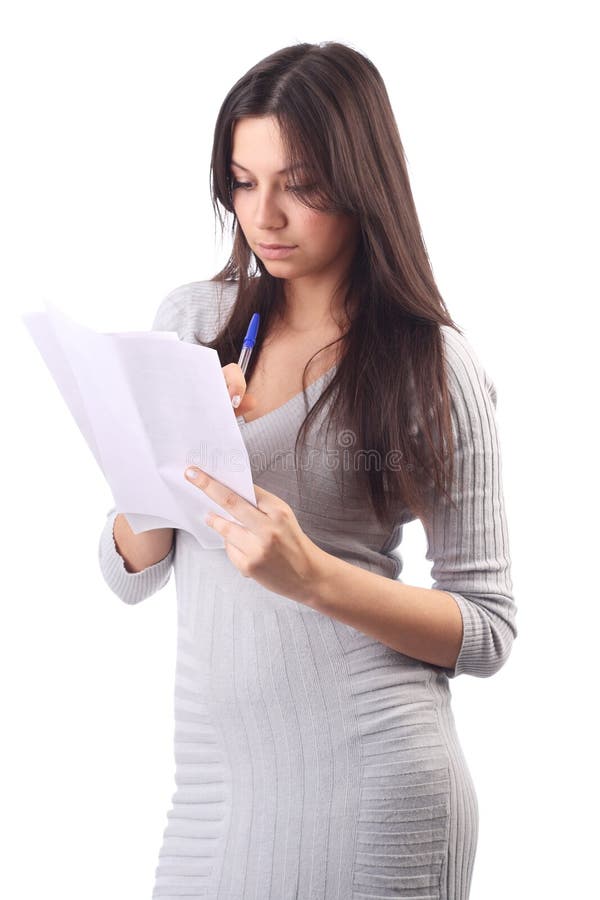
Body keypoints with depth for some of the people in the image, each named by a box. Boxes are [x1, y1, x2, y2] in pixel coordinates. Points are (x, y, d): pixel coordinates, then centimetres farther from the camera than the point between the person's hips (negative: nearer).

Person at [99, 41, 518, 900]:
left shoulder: (435, 366, -8)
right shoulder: (193, 318, 5)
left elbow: (488, 628, -7)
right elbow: (129, 572, 5)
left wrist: (313, 576, -21)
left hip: (373, 787, -4)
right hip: (215, 776, 4)